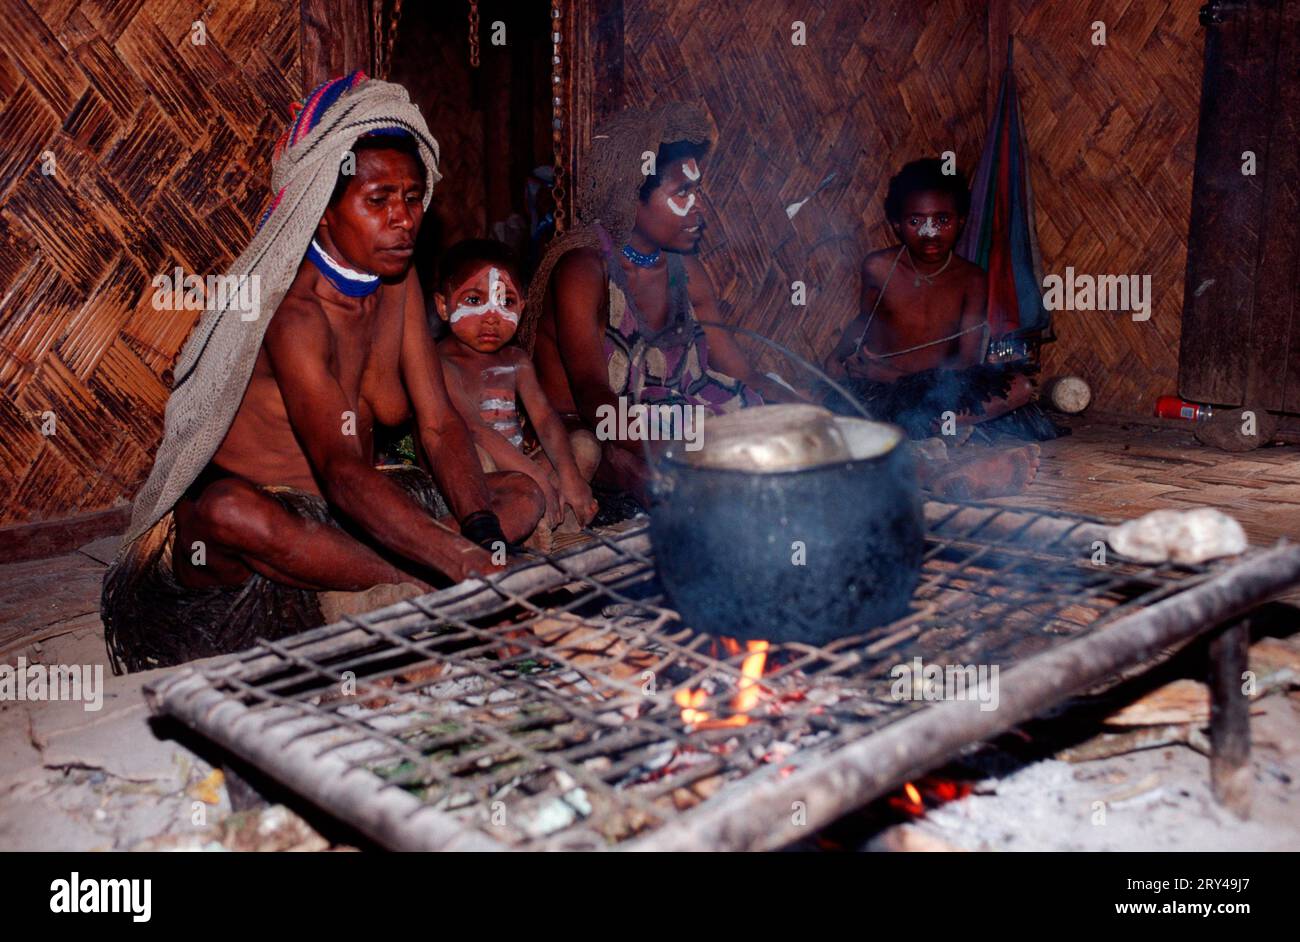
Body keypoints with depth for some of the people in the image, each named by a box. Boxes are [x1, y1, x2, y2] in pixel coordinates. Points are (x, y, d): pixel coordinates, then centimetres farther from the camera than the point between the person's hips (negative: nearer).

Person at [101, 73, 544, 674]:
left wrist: (483, 535, -22)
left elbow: (439, 425, -5)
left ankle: (343, 603, -19)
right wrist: (467, 563, -47)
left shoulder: (397, 280, 1)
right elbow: (341, 471, -36)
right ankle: (419, 594, -25)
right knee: (229, 513, -42)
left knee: (522, 493, -4)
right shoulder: (295, 313, -23)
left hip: (354, 509, 7)